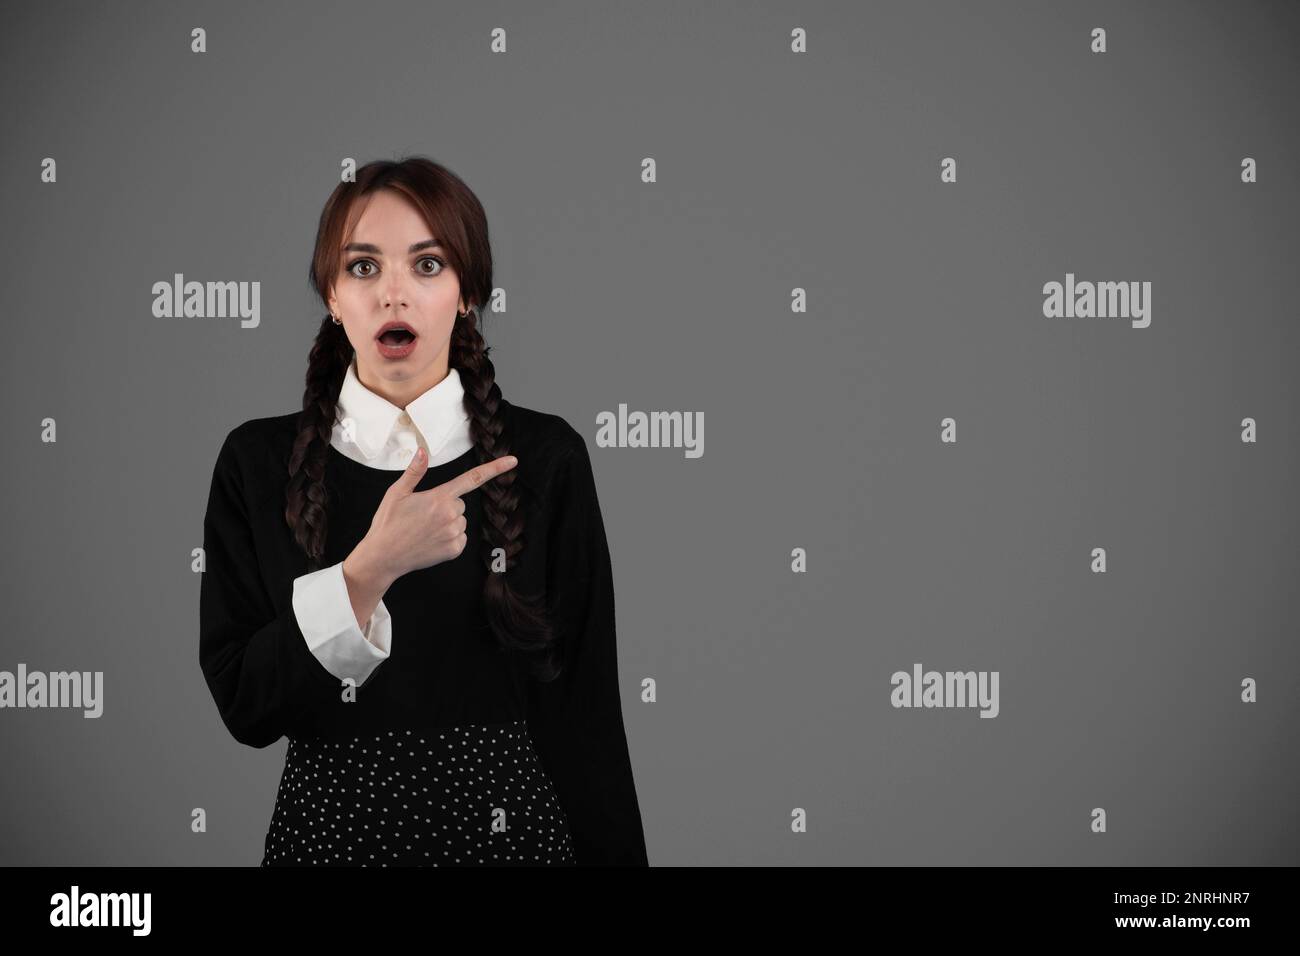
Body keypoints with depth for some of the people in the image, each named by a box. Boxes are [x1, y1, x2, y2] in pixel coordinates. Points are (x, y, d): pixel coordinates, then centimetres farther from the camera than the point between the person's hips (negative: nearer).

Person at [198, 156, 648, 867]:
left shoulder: (545, 457, -6)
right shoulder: (259, 462, -4)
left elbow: (584, 709, -5)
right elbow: (241, 703, -10)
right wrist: (371, 568, -21)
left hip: (505, 826, 0)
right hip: (329, 826, 1)